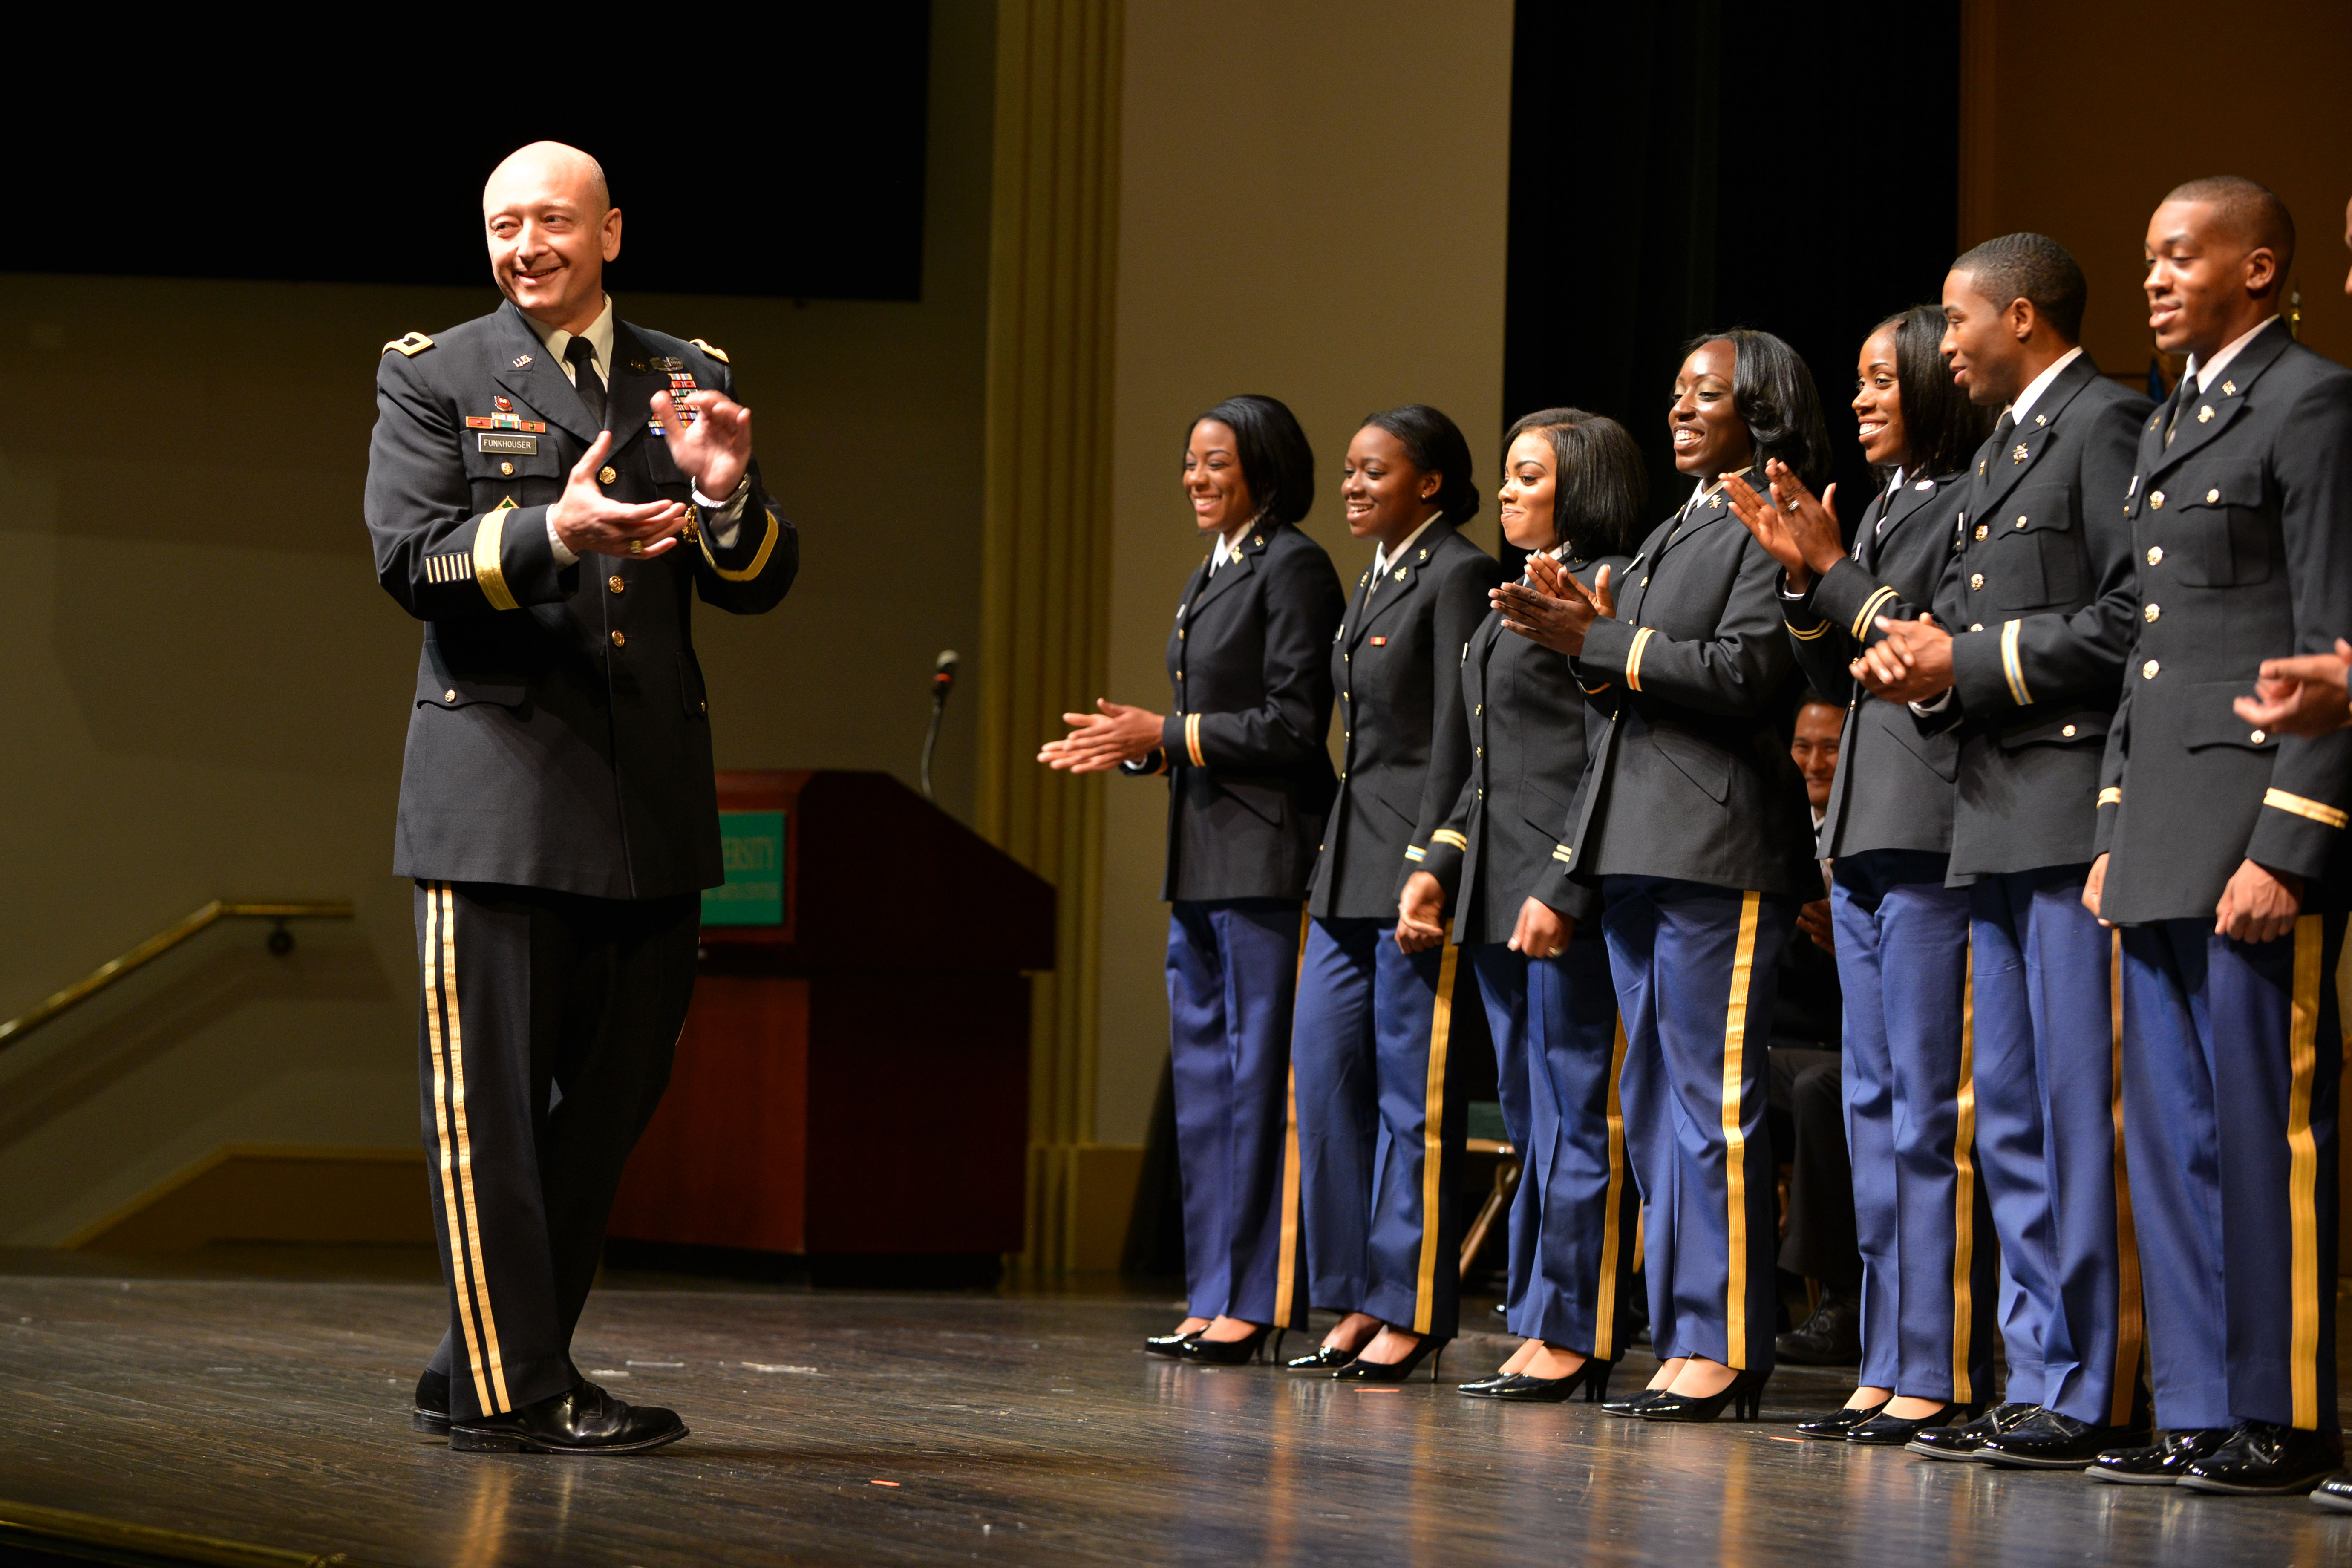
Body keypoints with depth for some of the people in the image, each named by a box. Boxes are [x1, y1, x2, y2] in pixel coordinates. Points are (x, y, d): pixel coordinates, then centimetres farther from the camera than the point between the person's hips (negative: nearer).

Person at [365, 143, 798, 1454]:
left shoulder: (688, 378, 14)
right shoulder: (432, 374, 5)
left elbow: (760, 585, 9)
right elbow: (409, 559, -8)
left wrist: (728, 496, -13)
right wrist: (549, 533, -25)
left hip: (653, 802, 4)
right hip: (500, 791, -4)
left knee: (613, 1098, 8)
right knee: (491, 1099, -5)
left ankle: (495, 1372, 18)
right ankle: (510, 1388, 0)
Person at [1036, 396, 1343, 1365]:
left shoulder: (1293, 568, -8)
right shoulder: (1212, 574, 21)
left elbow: (1292, 726, -15)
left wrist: (1166, 733, -13)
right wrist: (1130, 747, 8)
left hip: (1266, 857, -10)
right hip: (1201, 861, 10)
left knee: (1259, 1069, -8)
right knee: (1203, 1073, 9)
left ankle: (1258, 1300, -5)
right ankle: (1215, 1295, 13)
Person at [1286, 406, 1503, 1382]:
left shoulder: (1458, 577, -9)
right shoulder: (1375, 579, 19)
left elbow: (1456, 735, -14)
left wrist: (1428, 868, -18)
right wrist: (1338, 859, 17)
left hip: (1416, 862, -9)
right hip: (1351, 865, 9)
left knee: (1412, 1089, -5)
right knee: (1326, 1073, 6)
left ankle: (1411, 1310, 0)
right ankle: (1360, 1301, 13)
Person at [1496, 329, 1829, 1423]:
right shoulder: (1669, 534, 24)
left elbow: (1748, 672, -17)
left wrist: (1598, 643, -14)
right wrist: (1592, 639, 3)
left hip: (1720, 849, -10)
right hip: (1636, 842, 10)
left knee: (1712, 1097, -10)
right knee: (1655, 1100, 9)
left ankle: (1724, 1346, -7)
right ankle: (1687, 1341, 13)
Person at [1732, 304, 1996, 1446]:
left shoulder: (1976, 503, -8)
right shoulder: (1885, 507, 20)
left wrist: (1837, 569, -11)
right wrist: (1801, 576, 6)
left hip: (1935, 837, -10)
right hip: (1863, 836, 10)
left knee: (1928, 1113, -9)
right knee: (1873, 1107, 9)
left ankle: (1940, 1374, -7)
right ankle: (1889, 1367, 13)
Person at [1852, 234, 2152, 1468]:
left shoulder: (2106, 424, -7)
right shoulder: (1996, 458, 23)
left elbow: (2134, 619, -17)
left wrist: (1971, 660, -12)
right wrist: (1925, 668, 2)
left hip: (2080, 819, -10)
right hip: (1998, 829, 10)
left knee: (2082, 1110, -9)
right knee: (2012, 1121, 10)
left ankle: (2097, 1395, -8)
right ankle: (2039, 1382, 14)